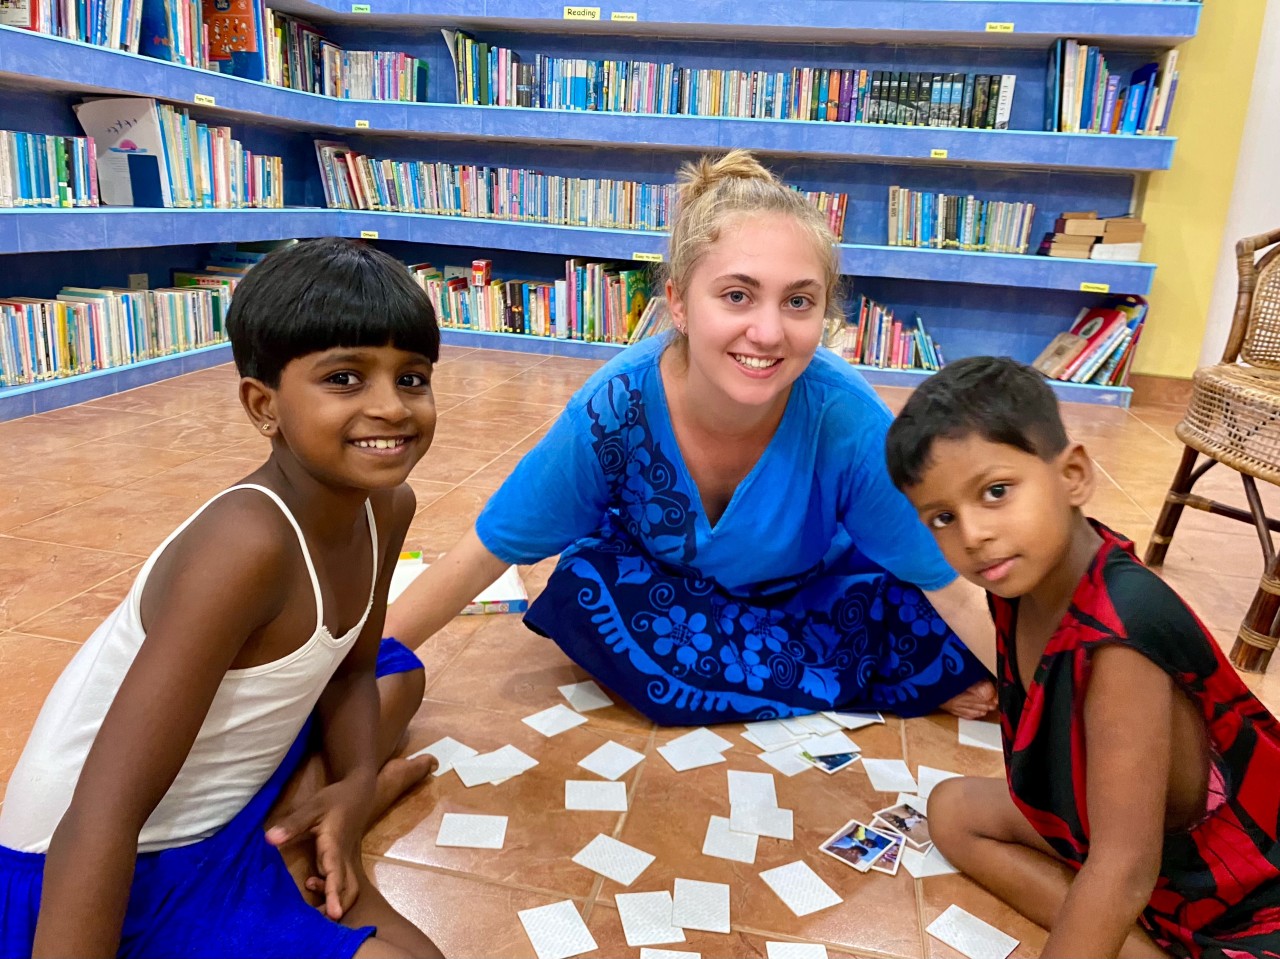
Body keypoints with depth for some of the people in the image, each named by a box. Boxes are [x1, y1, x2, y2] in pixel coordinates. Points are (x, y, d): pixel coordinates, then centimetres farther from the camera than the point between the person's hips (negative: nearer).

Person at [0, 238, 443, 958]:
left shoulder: (388, 505, -8)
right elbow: (100, 819, -31)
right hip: (119, 874, -8)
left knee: (399, 670, 22)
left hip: (219, 799, 8)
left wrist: (355, 780, -9)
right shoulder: (246, 544, -32)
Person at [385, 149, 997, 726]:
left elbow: (952, 588, -22)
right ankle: (846, 683, -12)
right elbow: (483, 554, -21)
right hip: (669, 586, 2)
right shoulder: (616, 407, -30)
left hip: (816, 594, -1)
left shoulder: (845, 420, -31)